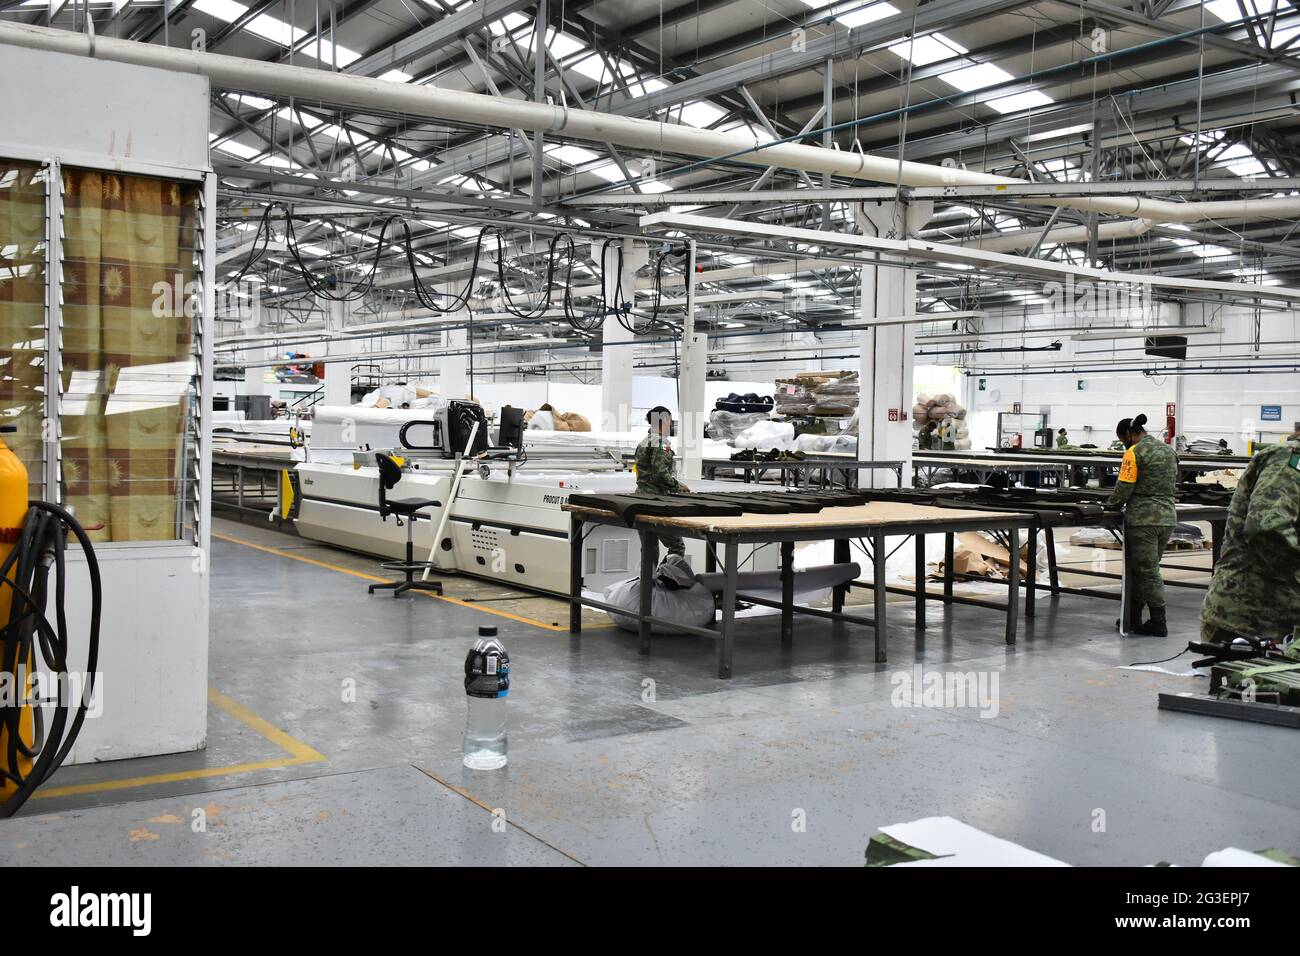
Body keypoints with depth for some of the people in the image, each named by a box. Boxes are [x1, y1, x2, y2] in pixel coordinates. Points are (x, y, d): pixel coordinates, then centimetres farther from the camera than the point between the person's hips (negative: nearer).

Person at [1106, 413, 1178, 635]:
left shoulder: (1135, 452, -11)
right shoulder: (1168, 450, 14)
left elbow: (1124, 487, -13)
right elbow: (1172, 485, 19)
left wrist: (1112, 504, 4)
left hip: (1143, 519, -8)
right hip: (1167, 517, 8)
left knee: (1148, 572, 0)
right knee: (1140, 569, 16)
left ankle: (1159, 624, 3)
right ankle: (1133, 618, 21)